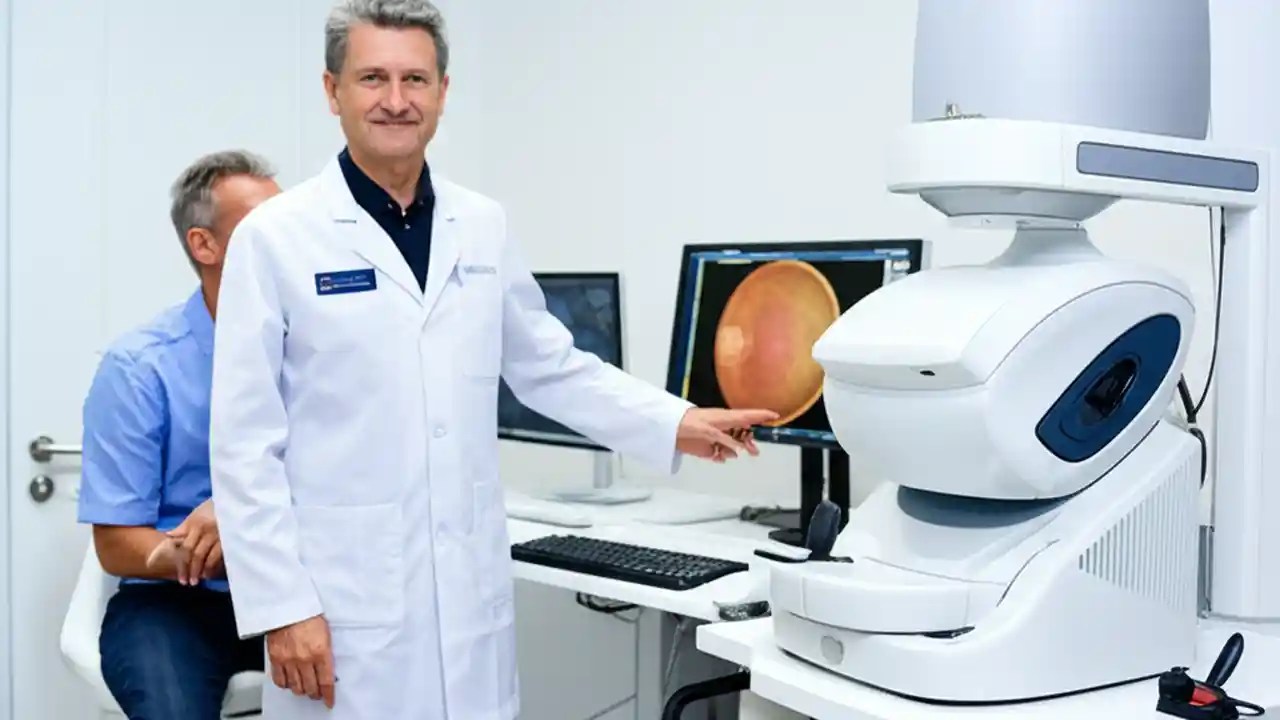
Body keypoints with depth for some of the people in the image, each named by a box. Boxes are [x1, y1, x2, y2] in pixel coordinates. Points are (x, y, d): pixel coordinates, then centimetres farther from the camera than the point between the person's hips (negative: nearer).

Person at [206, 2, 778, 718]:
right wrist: (282, 605, -11)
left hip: (471, 593, 4)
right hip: (344, 602, -4)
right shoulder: (277, 237, -6)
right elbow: (246, 445, -7)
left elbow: (551, 366, 18)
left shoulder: (483, 227, 7)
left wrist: (674, 423, 11)